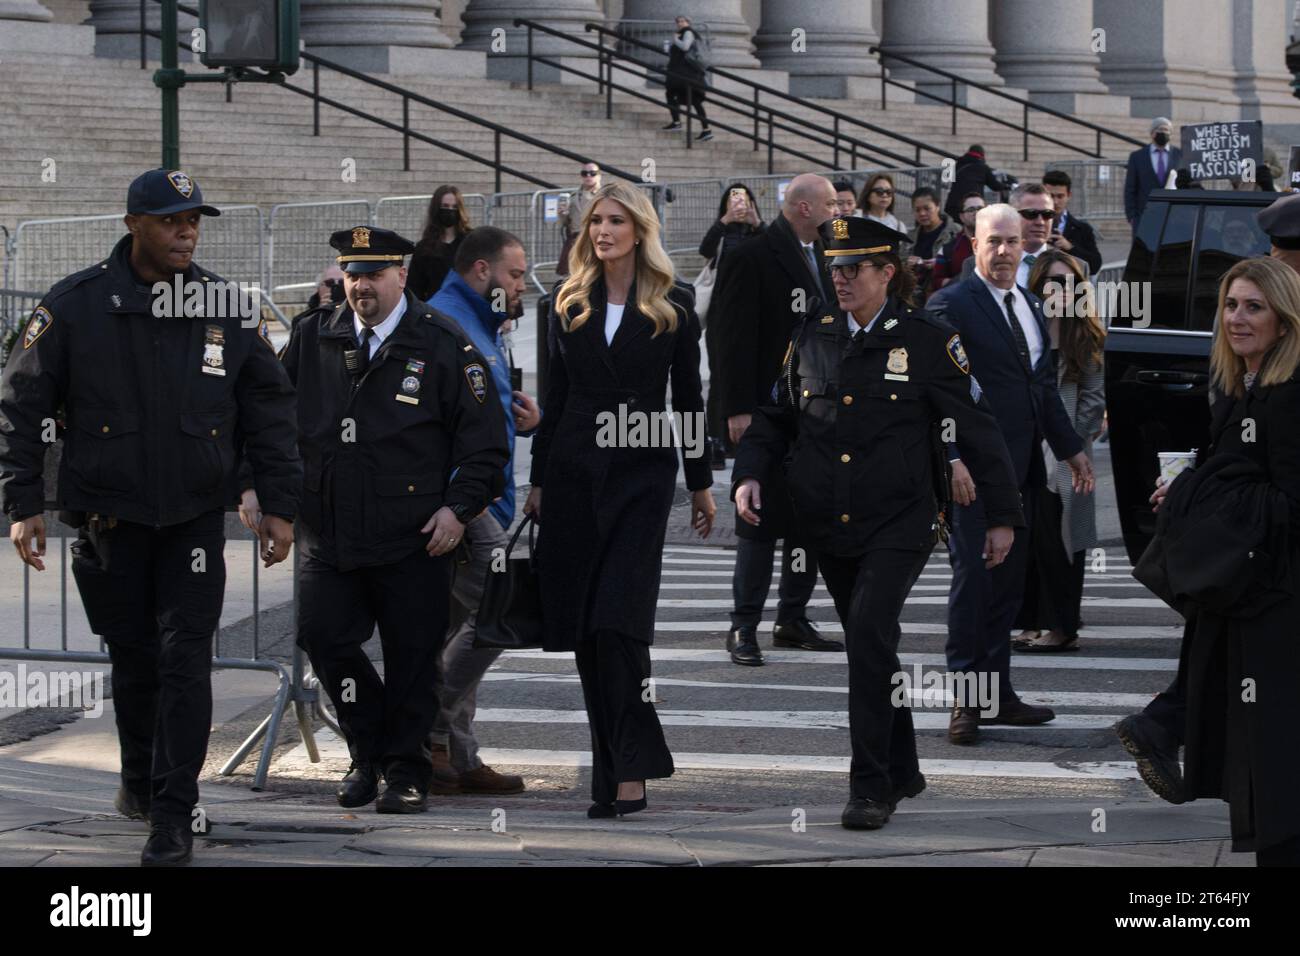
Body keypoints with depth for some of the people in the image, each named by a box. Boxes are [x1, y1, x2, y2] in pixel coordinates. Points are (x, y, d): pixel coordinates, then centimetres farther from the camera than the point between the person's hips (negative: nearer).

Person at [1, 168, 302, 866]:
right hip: (108, 515, 0)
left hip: (195, 519, 1)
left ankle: (173, 815, -4)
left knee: (185, 659, -7)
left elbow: (269, 410, 8)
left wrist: (280, 506, 5)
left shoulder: (226, 309, 2)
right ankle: (139, 777, 33)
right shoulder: (75, 305, -4)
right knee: (132, 658, 10)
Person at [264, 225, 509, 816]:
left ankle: (405, 768, 17)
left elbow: (485, 437, 0)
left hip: (413, 542, -3)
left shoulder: (443, 346, -2)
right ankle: (368, 754, 14)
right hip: (328, 534, 3)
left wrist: (460, 507, -9)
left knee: (413, 656, 1)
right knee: (323, 636, -7)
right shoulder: (311, 339, 8)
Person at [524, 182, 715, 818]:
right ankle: (613, 766, 12)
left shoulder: (672, 307, 1)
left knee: (618, 620, -14)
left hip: (642, 472, -3)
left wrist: (701, 482, 5)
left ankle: (630, 770, -13)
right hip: (574, 470, 3)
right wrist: (538, 479, 9)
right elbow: (556, 395, 11)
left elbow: (688, 396, 4)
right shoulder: (569, 303, 9)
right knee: (582, 624, 3)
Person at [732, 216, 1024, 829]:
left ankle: (870, 788, -18)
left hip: (899, 525, -5)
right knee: (872, 647, 16)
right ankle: (902, 772, 32)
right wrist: (748, 476, -4)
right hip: (829, 527, 5)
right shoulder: (812, 337, 6)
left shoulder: (927, 342, -5)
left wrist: (1002, 517, 1)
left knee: (869, 634, -22)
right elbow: (775, 418, 14)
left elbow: (978, 430, 0)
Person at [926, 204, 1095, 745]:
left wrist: (1070, 448, 19)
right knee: (972, 579, -5)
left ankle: (998, 693, 17)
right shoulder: (951, 305, -8)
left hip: (1020, 471, 7)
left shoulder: (1032, 307, 16)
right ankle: (966, 701, 0)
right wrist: (951, 459, -21)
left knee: (1008, 583, 11)